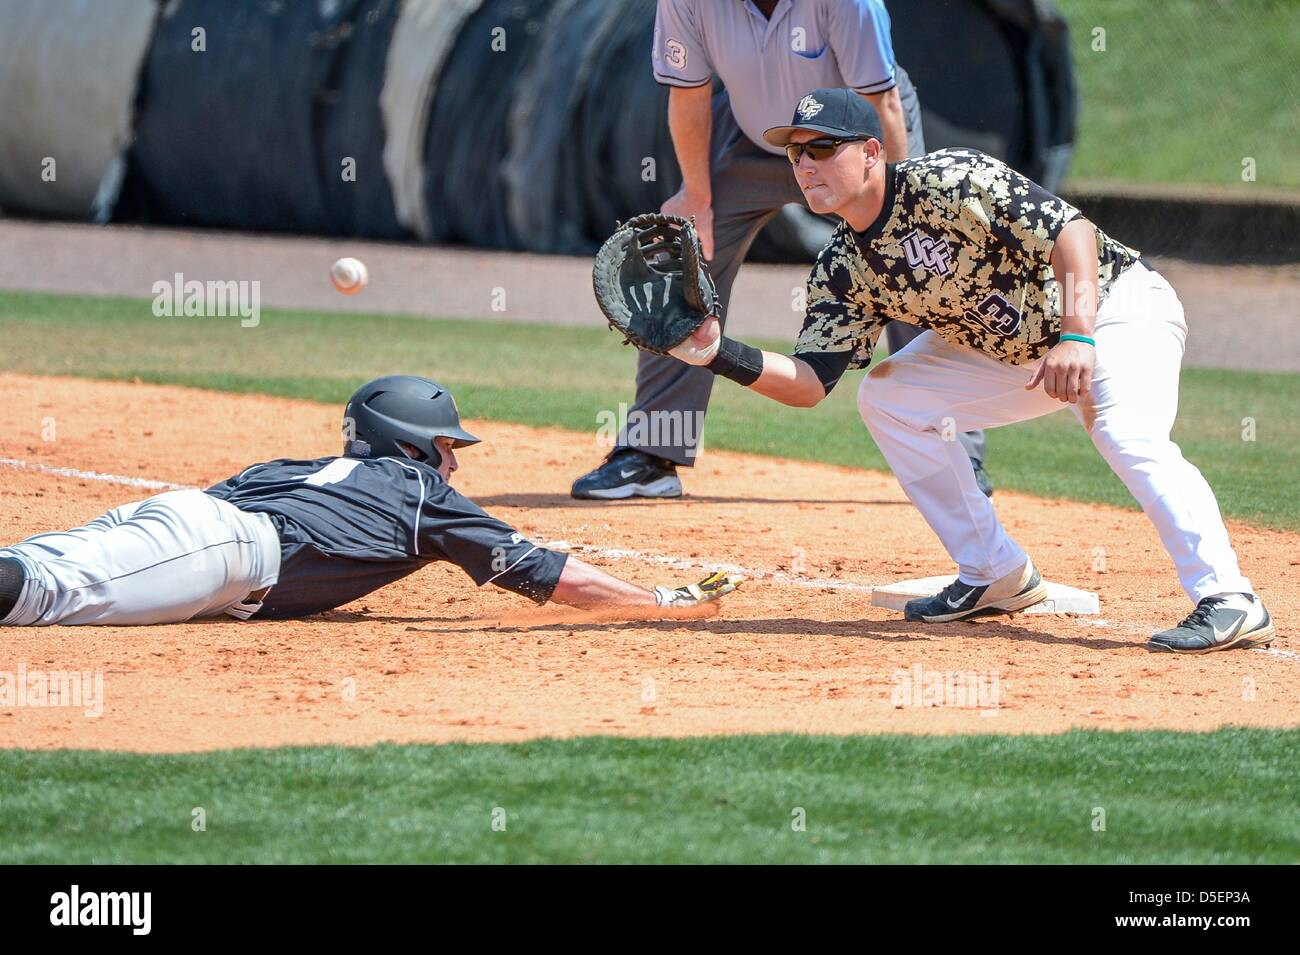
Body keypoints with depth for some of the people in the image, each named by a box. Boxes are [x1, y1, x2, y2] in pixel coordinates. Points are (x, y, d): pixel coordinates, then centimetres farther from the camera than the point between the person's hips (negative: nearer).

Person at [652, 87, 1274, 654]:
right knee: (887, 397, 0)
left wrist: (1076, 336, -41)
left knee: (1126, 434, -34)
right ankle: (996, 578, 6)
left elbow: (1071, 229, -31)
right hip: (1015, 350, 8)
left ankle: (1229, 603, -32)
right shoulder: (843, 271, -3)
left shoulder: (945, 183, -25)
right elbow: (810, 382, -6)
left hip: (1113, 306, -8)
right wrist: (719, 355, -21)